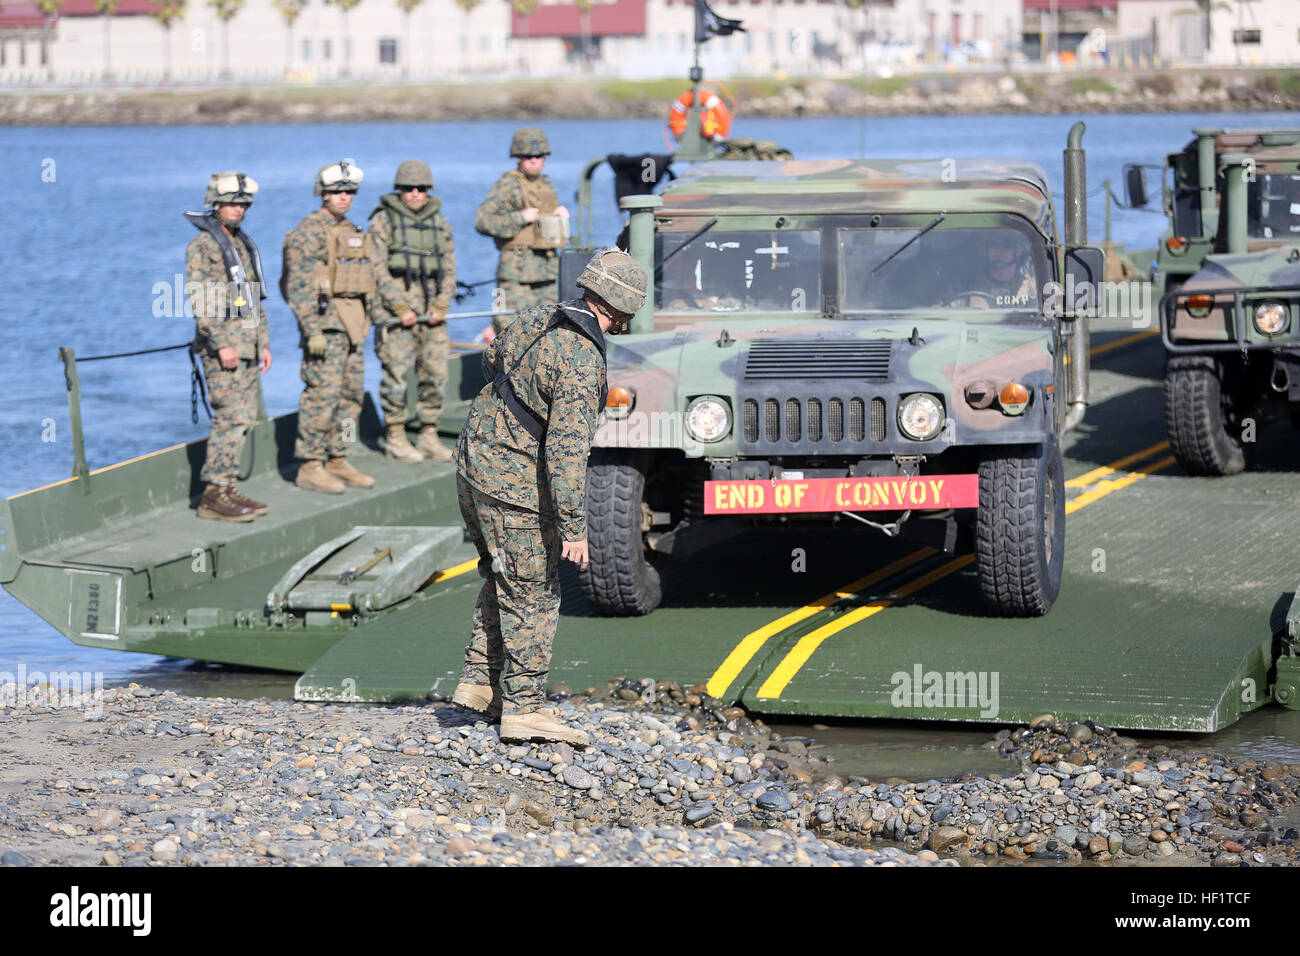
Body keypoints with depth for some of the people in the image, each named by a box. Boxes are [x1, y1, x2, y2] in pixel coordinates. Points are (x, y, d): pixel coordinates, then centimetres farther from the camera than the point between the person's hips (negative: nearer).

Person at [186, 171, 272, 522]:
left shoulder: (244, 244, 17)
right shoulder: (202, 246, -10)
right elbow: (199, 299, -17)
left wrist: (263, 343, 19)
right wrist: (222, 344, -21)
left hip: (247, 345, 9)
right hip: (221, 344, -9)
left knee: (243, 418, 8)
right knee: (230, 417, -12)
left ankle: (226, 488, 13)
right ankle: (213, 495, -11)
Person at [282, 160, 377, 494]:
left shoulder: (350, 230, 16)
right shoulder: (309, 231, -11)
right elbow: (297, 284, -16)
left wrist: (363, 321, 20)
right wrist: (312, 329, -21)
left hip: (352, 323, 9)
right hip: (325, 321, -9)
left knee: (352, 393, 10)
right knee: (323, 393, -10)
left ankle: (337, 460, 18)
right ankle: (310, 467, -5)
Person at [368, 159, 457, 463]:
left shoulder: (440, 223, 13)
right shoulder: (383, 221, -1)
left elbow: (449, 269, 13)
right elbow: (377, 269, -7)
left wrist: (441, 306, -3)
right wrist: (400, 308, -14)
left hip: (431, 309, 5)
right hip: (393, 306, -5)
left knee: (436, 372, 3)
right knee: (397, 372, -6)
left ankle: (429, 436, 12)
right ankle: (396, 438, 2)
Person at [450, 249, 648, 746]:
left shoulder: (535, 319, 3)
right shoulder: (580, 358, -22)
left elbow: (493, 361, 23)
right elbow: (567, 445, -28)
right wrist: (573, 527, -27)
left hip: (475, 463, 9)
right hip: (515, 486, -9)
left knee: (504, 578, 22)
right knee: (532, 594, 0)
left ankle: (480, 682, 24)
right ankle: (524, 707, 3)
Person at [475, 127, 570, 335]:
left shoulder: (546, 185, 16)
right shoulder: (507, 185, -8)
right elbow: (482, 221, -18)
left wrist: (562, 214, 9)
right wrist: (521, 218, -17)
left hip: (547, 271, 8)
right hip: (518, 273, -8)